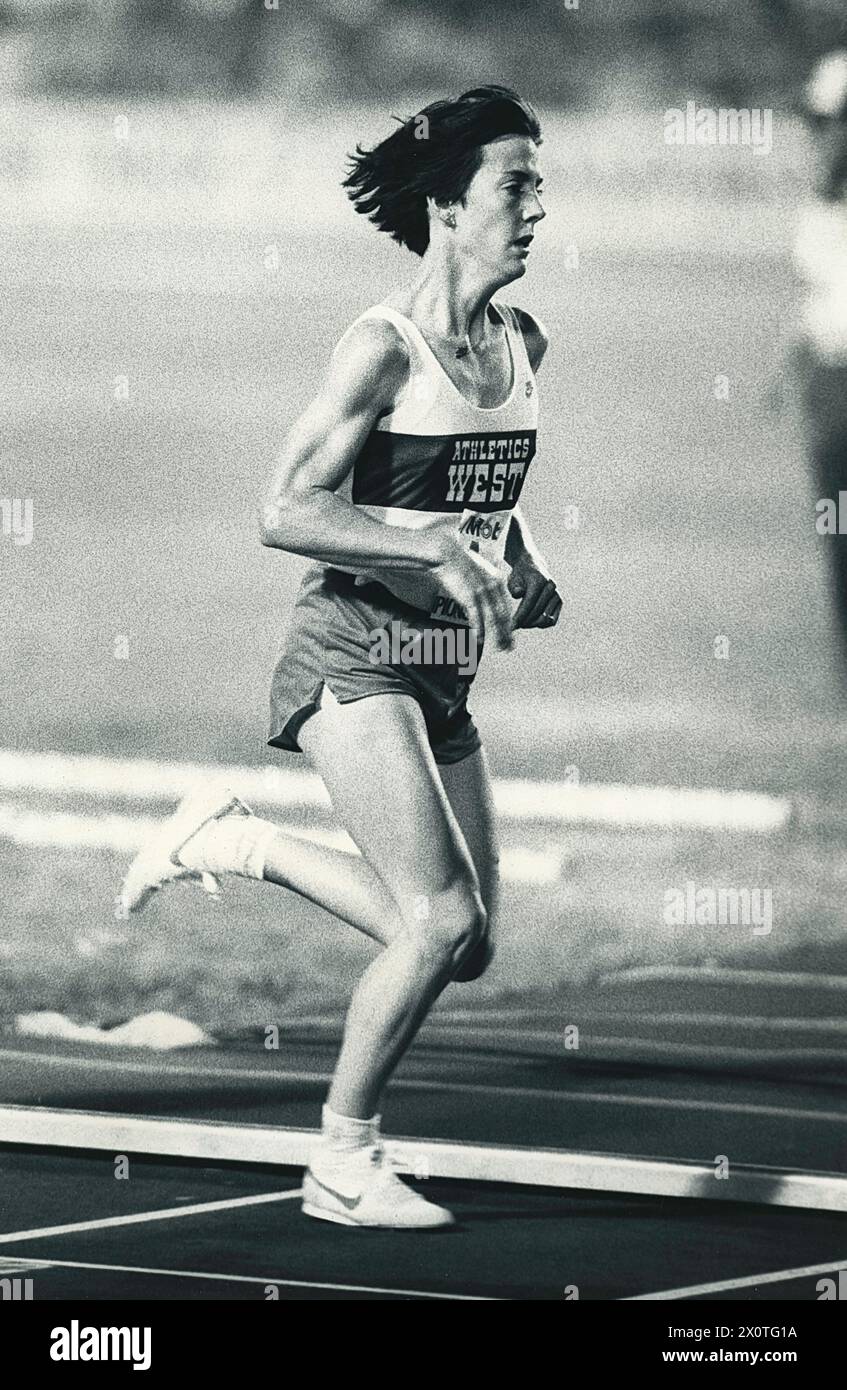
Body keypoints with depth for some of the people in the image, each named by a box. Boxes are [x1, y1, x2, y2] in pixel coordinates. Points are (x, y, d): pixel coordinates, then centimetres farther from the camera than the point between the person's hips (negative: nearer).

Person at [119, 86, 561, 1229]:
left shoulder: (524, 345, 7)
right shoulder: (383, 347, -15)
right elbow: (287, 512, -18)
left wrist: (525, 571, 3)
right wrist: (439, 548, -27)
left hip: (444, 677, 8)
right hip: (354, 659, -8)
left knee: (464, 946, 6)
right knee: (445, 924, -15)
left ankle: (241, 844, 24)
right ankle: (344, 1165, 3)